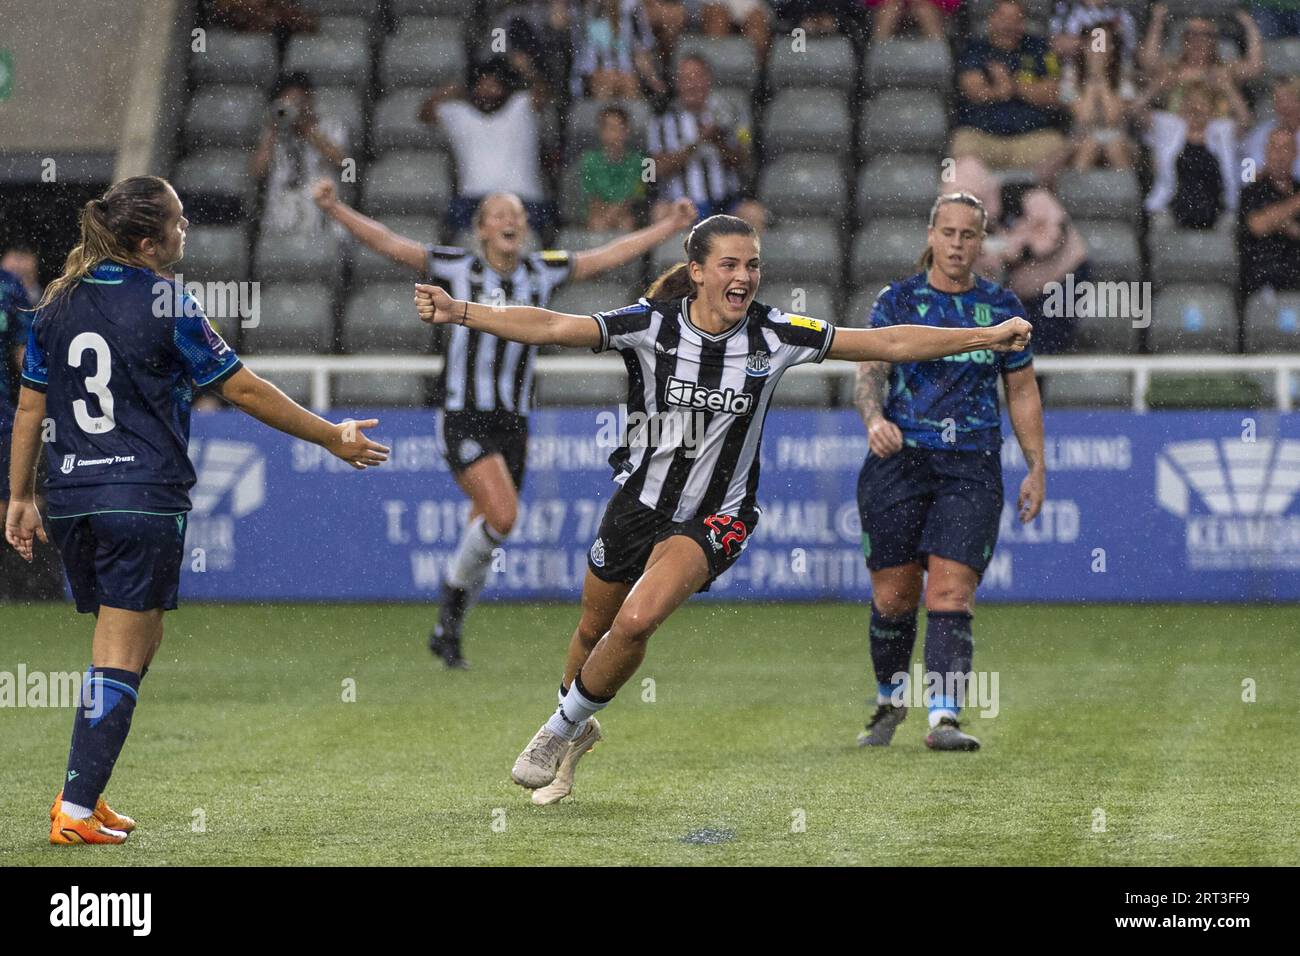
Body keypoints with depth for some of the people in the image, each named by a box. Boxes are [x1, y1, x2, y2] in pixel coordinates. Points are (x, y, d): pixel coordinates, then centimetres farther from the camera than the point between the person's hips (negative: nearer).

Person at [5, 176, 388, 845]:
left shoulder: (57, 302, 7)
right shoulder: (164, 304, -9)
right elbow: (243, 391, -5)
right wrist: (333, 438, 4)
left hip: (70, 496, 6)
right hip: (144, 500, -6)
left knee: (128, 646, 18)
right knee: (121, 659, -2)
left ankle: (84, 794, 14)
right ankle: (76, 810, -7)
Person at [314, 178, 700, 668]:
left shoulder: (543, 271, 7)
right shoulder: (460, 268, -4)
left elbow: (611, 255, 15)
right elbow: (388, 243, -9)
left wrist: (671, 226, 16)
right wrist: (336, 209, -21)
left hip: (512, 424, 5)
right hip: (463, 420, -5)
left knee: (483, 538, 8)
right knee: (502, 516, -23)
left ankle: (447, 633, 24)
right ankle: (454, 594, 0)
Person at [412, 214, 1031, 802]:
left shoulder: (773, 335, -13)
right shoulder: (651, 325, -16)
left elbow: (889, 344, -9)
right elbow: (551, 327, -26)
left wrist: (986, 337, -13)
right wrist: (460, 313, -40)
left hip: (715, 517, -1)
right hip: (640, 501, 2)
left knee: (636, 621, -23)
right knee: (595, 628, 18)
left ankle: (562, 728, 1)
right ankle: (577, 730, 48)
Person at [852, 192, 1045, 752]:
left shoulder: (1001, 307, 9)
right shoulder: (897, 301, 4)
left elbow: (1022, 392, 16)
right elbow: (869, 371, -7)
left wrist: (1036, 469, 11)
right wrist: (874, 418, -29)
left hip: (972, 469, 0)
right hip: (899, 460, 0)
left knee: (951, 594, -13)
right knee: (893, 597, 4)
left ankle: (944, 718, -20)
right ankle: (891, 701, 29)